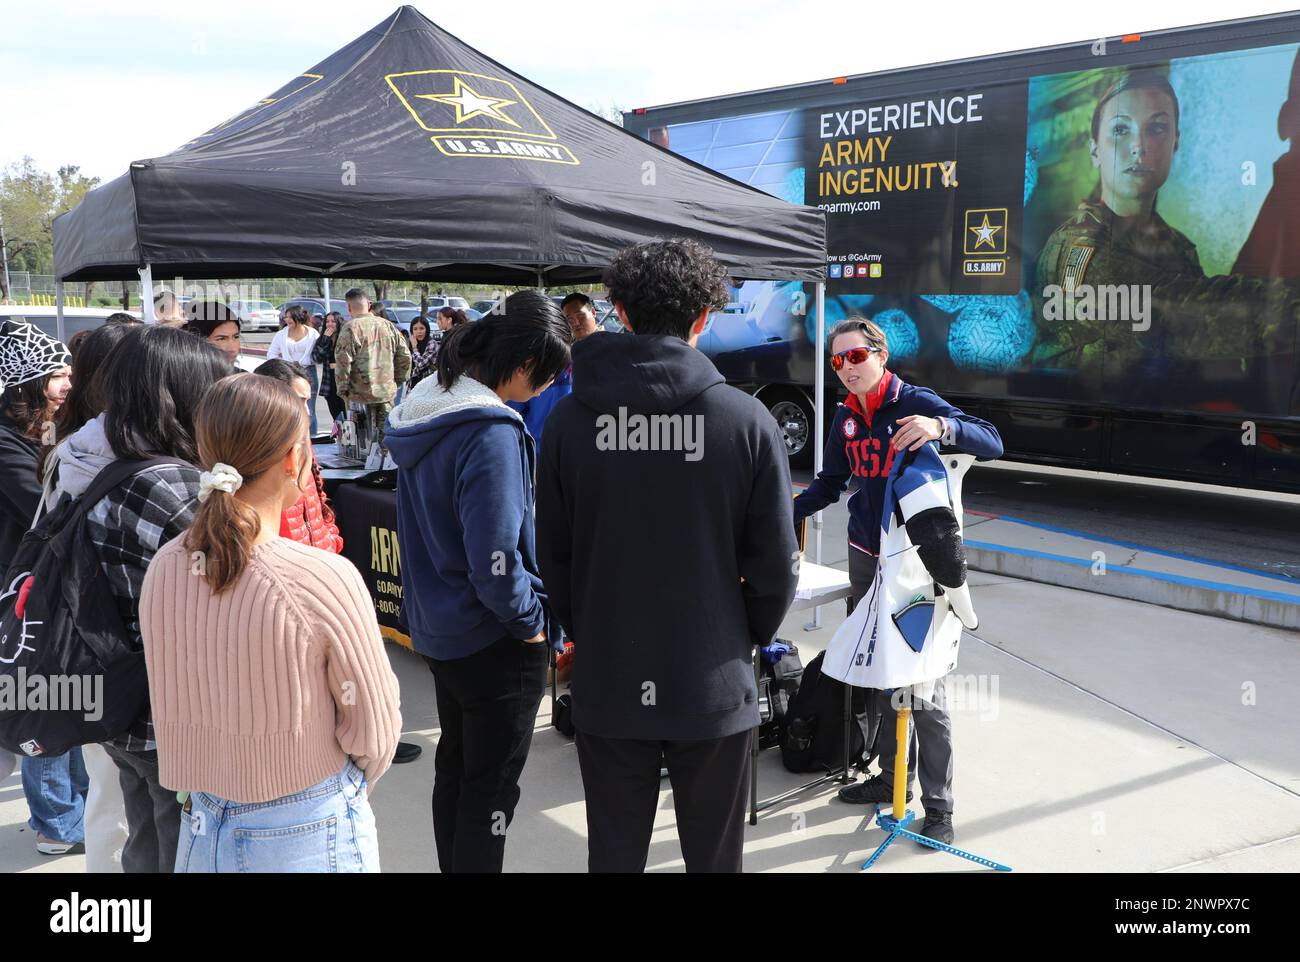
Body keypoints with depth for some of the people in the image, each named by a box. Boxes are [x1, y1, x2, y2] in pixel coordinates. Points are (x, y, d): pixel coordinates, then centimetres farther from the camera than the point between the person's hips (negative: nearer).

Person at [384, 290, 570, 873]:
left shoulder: (425, 407, 3)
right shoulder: (490, 433, -26)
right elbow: (495, 557, -28)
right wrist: (531, 621, -12)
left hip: (436, 627, 9)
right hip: (491, 640, -9)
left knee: (453, 769, 22)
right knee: (491, 788, 6)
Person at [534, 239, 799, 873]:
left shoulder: (571, 418, -7)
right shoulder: (746, 420, -11)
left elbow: (552, 555, -3)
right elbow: (774, 564, -8)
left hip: (606, 683, 2)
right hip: (712, 684, -1)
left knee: (613, 855, 17)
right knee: (712, 856, 15)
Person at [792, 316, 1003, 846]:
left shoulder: (916, 403, -12)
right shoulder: (846, 418, 7)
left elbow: (993, 443, -21)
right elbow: (831, 482, 18)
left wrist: (942, 427, -39)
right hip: (866, 558, 7)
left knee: (924, 686, -4)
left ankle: (939, 806, 6)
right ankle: (893, 775, 30)